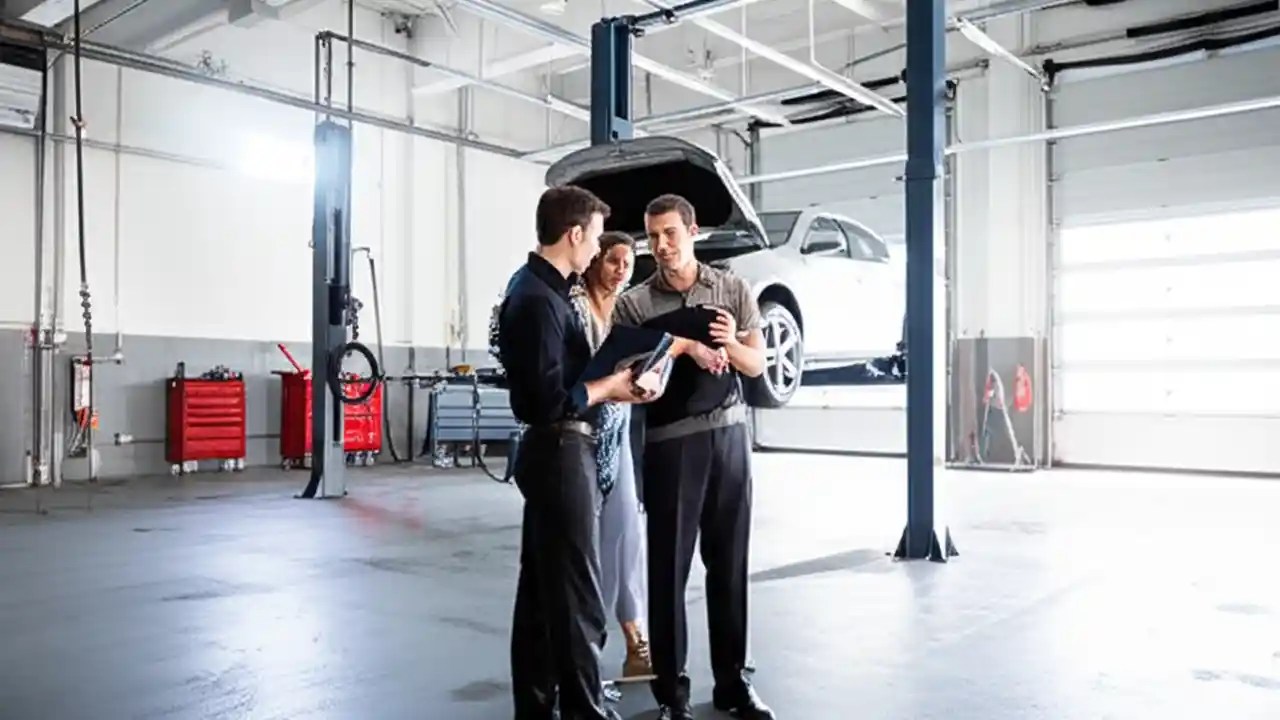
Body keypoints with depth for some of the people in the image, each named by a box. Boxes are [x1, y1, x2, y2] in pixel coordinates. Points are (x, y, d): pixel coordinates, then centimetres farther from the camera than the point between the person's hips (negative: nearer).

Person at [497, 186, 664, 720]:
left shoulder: (537, 287, 13)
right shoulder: (539, 300, -19)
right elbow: (552, 399, -22)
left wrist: (616, 384, 4)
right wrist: (611, 387, -9)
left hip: (549, 451, 10)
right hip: (561, 452, -10)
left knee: (540, 590, 16)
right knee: (575, 595, -1)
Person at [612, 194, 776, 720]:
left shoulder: (733, 290, 5)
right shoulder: (633, 305, -3)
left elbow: (756, 366, 8)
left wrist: (730, 344, -13)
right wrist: (683, 347, -18)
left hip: (729, 434, 3)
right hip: (670, 443, -2)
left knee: (730, 564, 11)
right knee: (669, 567, 3)